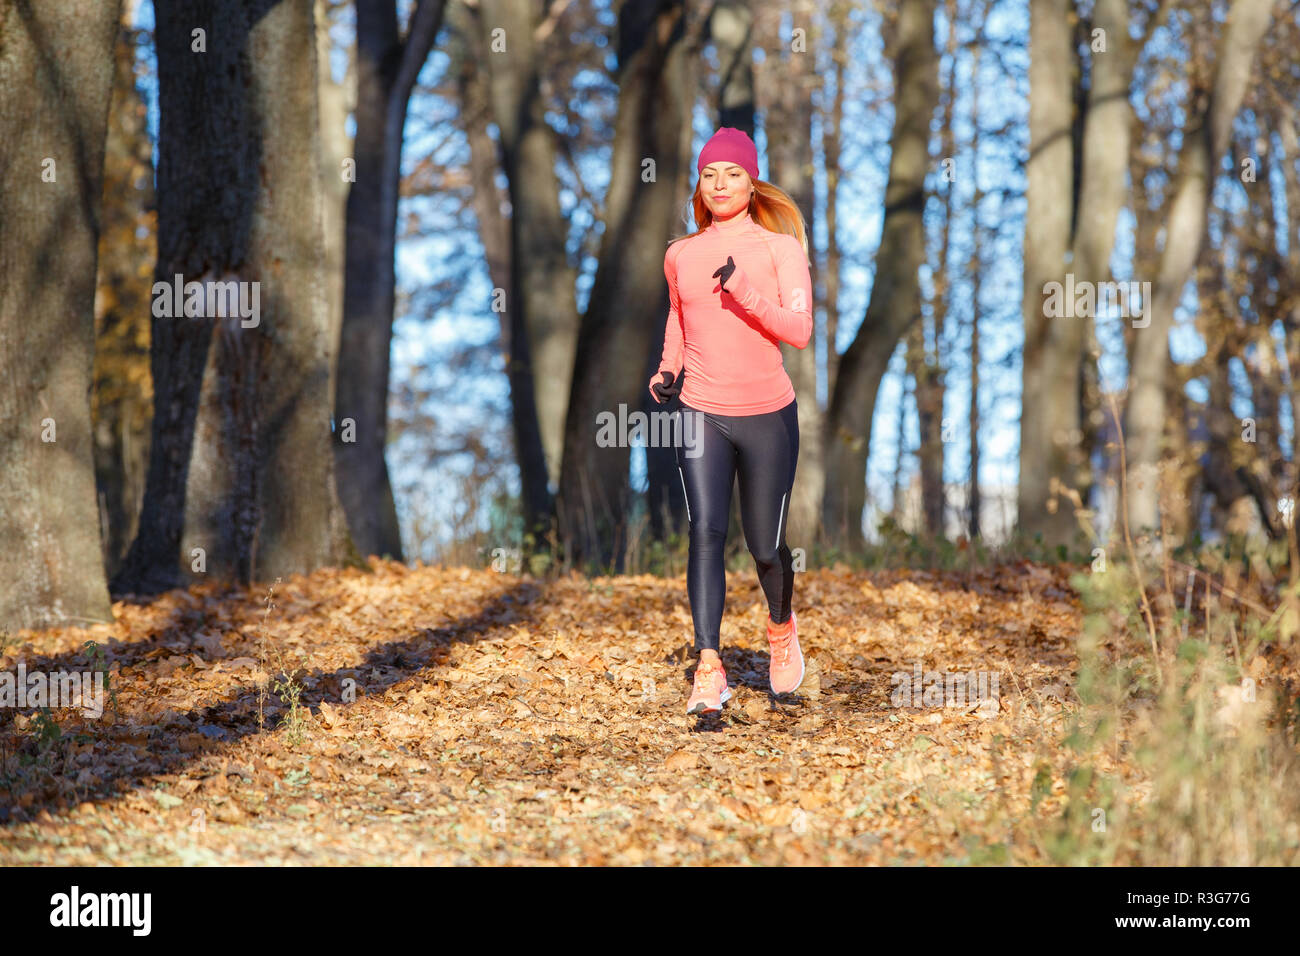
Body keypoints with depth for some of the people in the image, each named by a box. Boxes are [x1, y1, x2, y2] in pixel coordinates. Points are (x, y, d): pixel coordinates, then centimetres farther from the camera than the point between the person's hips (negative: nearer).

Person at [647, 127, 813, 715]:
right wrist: (668, 368, 8)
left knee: (765, 548, 5)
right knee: (705, 531, -17)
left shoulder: (780, 246, -3)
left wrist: (744, 291, -25)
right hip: (701, 414, 2)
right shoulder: (680, 255, 8)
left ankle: (781, 628, 38)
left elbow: (799, 331, -12)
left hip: (768, 415, -2)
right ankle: (708, 667, -19)